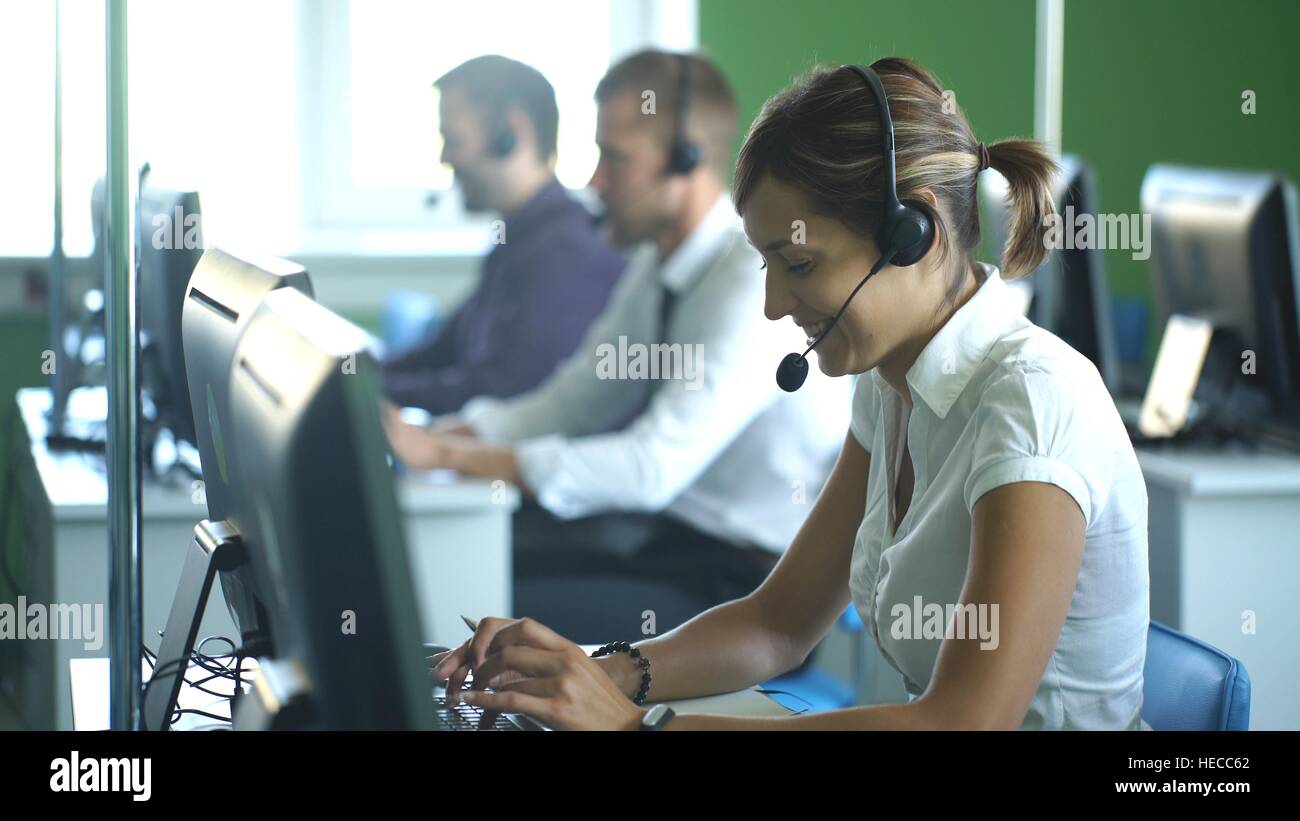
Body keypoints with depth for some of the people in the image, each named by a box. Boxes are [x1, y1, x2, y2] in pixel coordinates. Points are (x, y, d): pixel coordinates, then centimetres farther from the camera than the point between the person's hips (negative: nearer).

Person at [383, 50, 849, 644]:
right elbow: (570, 402, 13)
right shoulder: (658, 265, 6)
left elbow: (655, 465, -29)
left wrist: (446, 455, -29)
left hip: (751, 581, -8)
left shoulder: (761, 280, -22)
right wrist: (440, 435, -5)